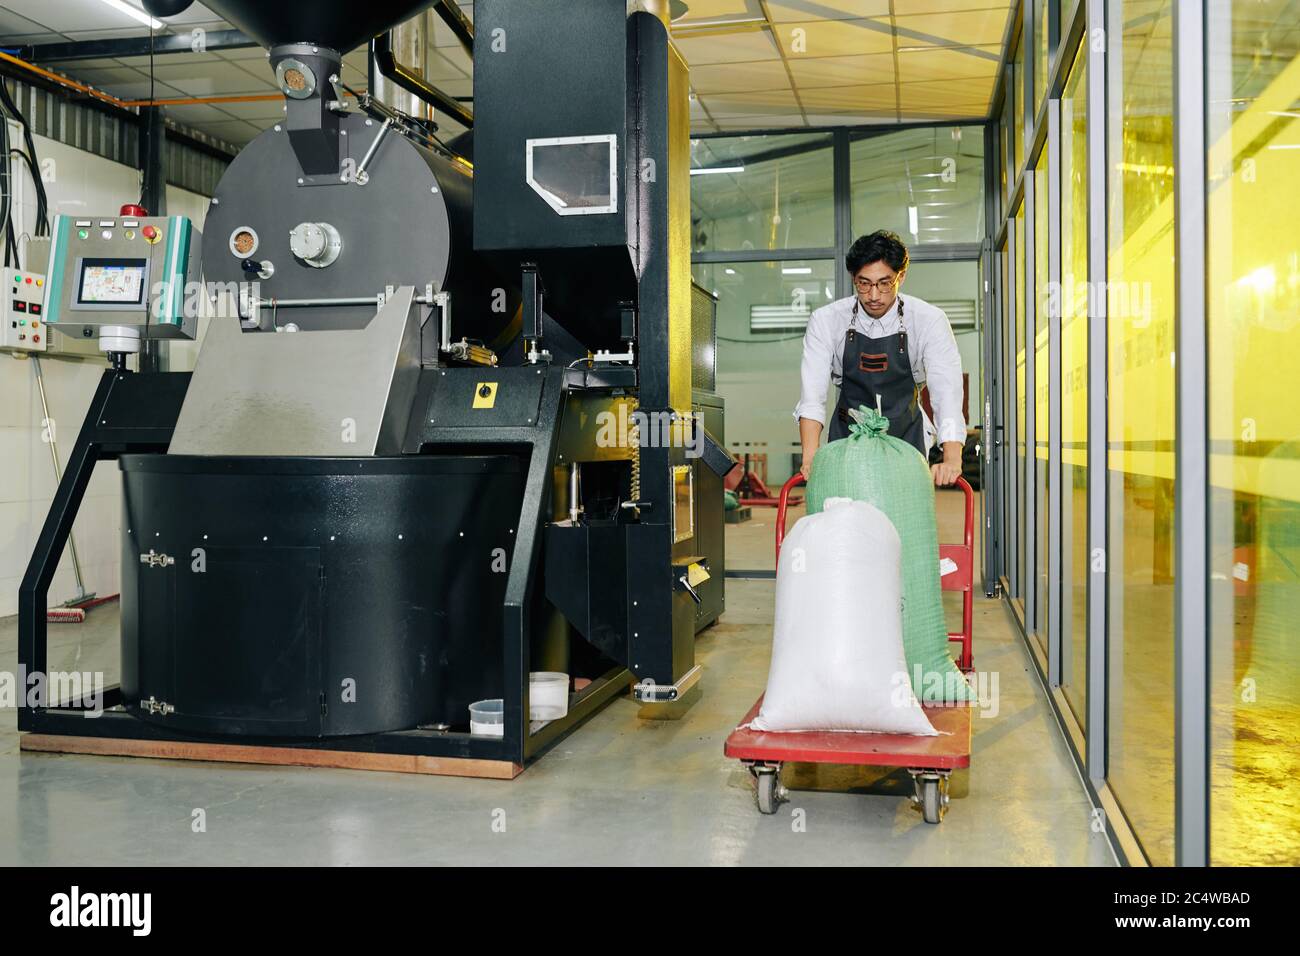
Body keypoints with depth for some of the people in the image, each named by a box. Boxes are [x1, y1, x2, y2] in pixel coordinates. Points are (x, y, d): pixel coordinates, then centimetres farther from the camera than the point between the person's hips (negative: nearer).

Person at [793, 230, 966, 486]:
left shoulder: (929, 320, -15)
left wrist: (952, 460, -40)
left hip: (906, 436, 0)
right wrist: (811, 458, -37)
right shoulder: (825, 321, -13)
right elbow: (812, 393, -21)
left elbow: (947, 390, -25)